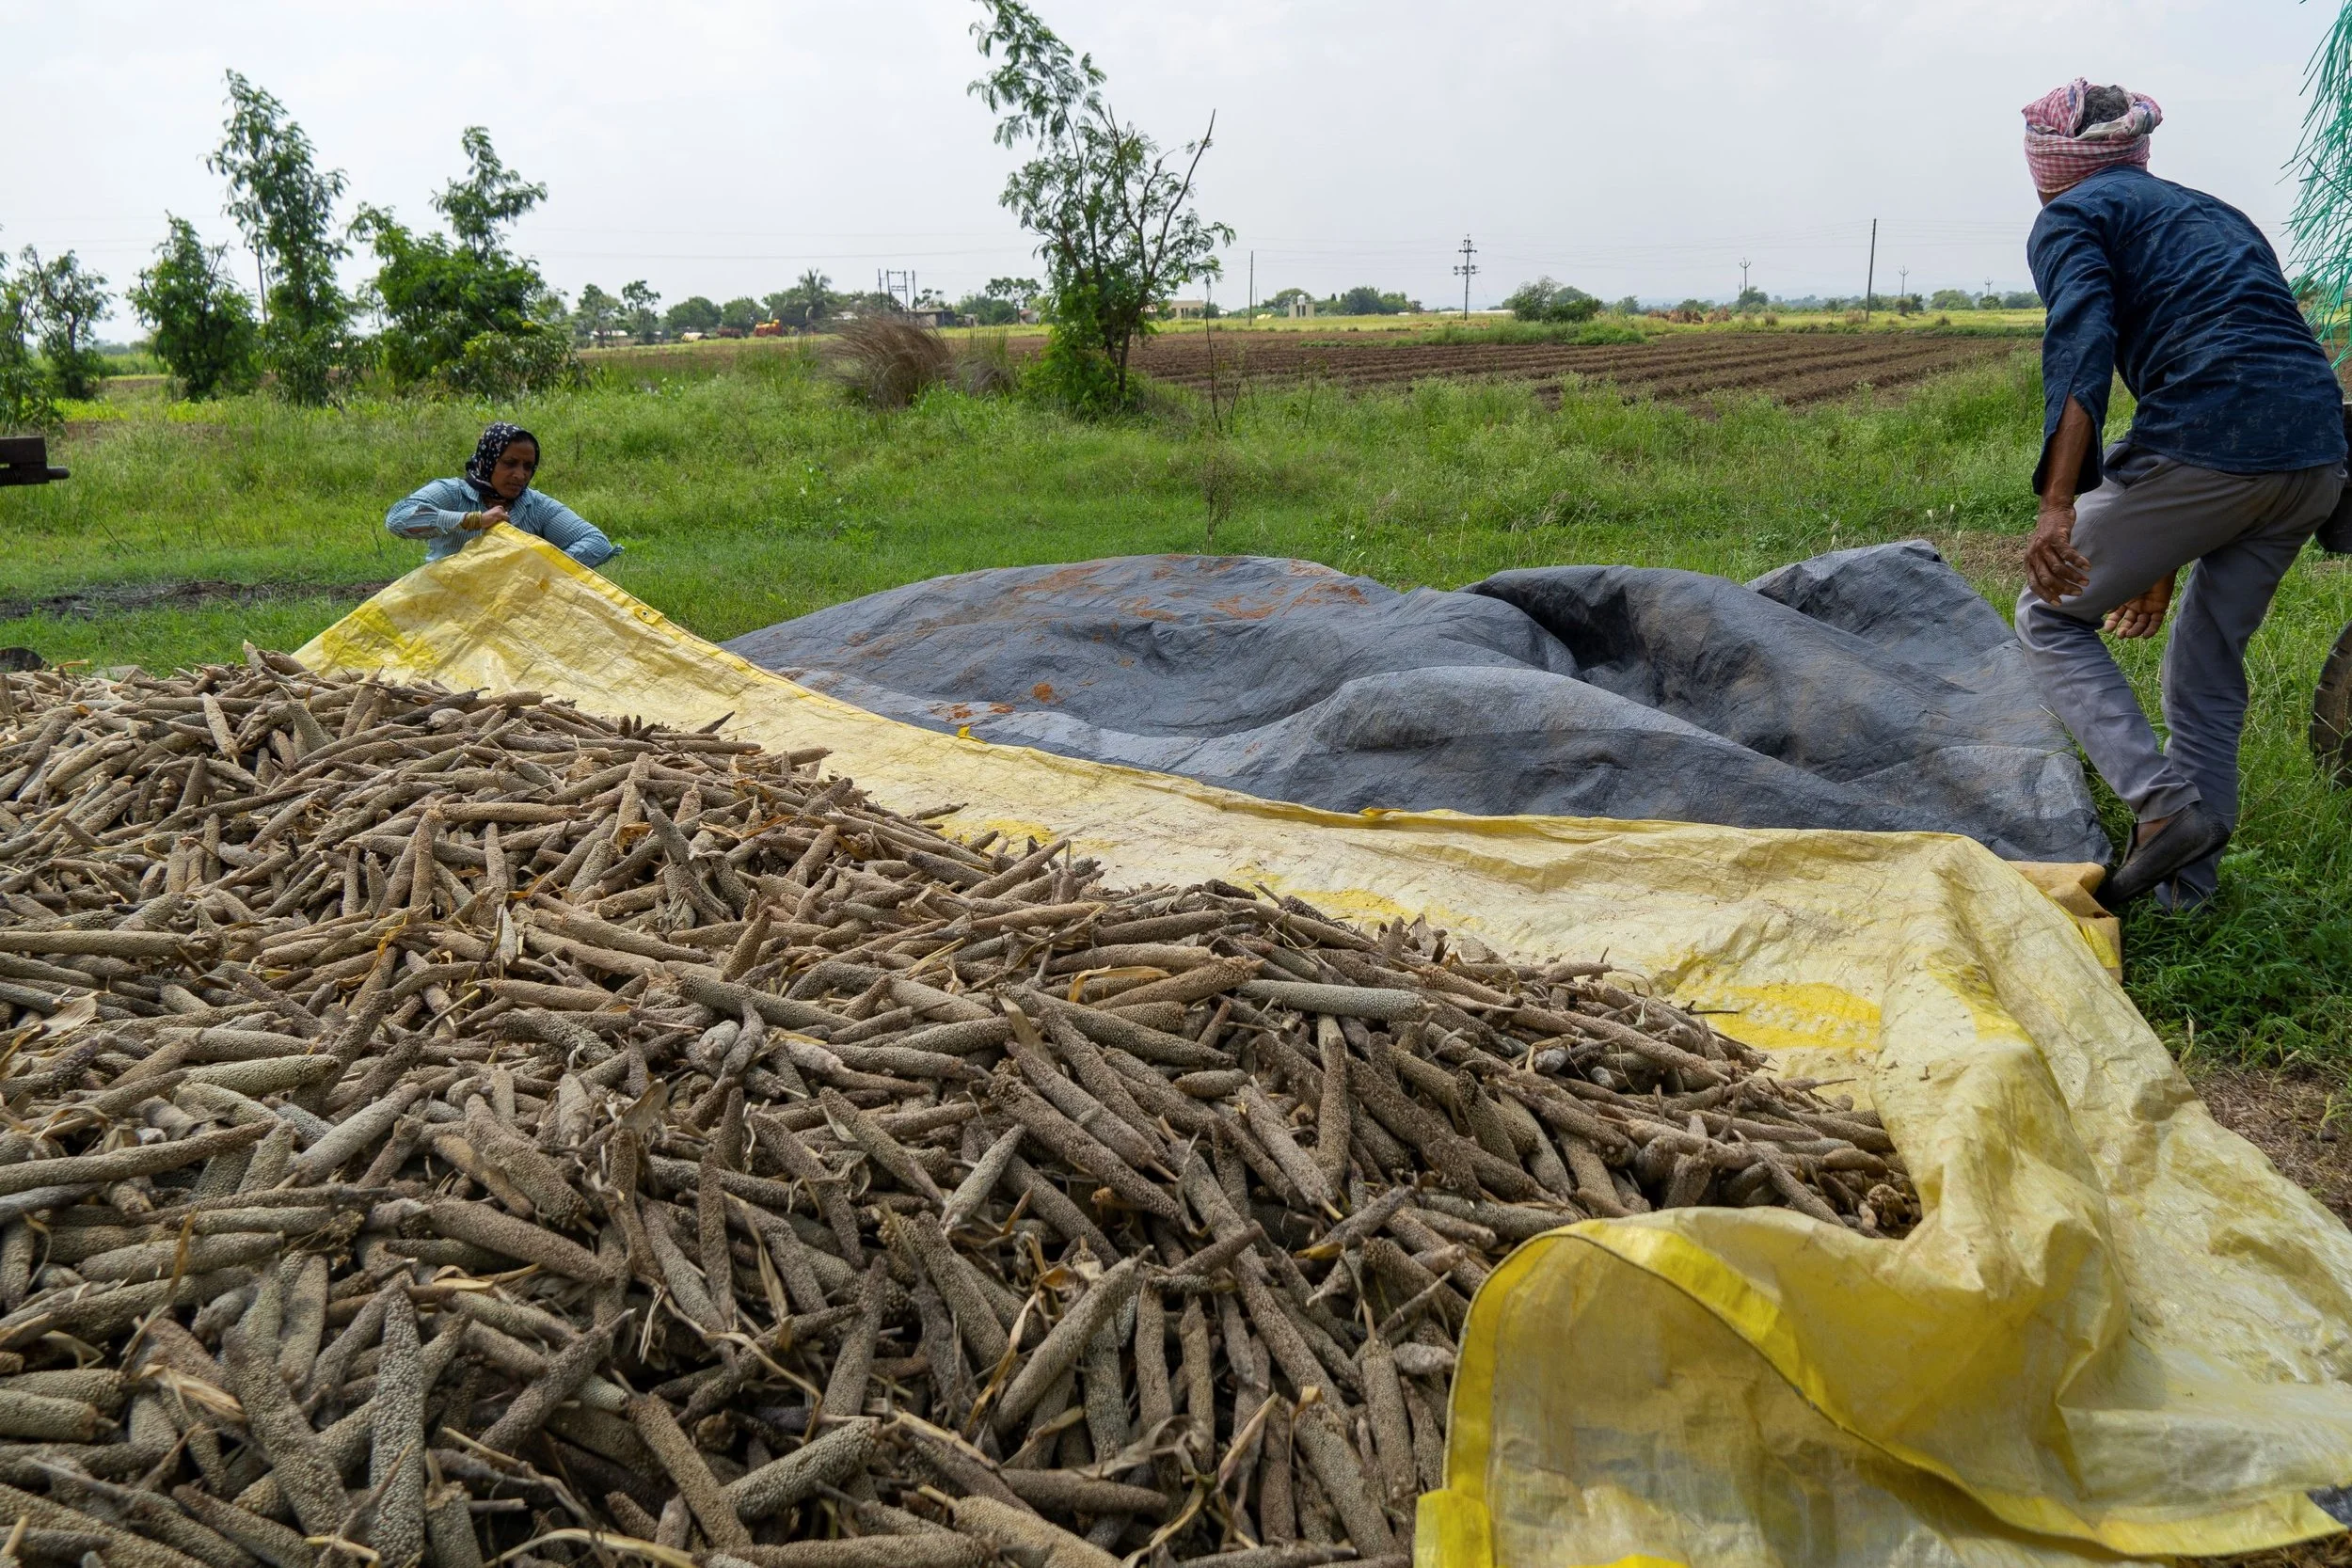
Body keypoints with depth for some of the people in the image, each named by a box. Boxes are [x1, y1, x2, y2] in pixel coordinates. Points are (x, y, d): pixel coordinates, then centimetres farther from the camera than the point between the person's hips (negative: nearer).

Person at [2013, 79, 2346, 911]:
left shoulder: (2070, 218, 7)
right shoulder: (2214, 214, 30)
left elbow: (2082, 343, -14)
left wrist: (2059, 508, -26)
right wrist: (2163, 563, 38)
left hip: (2205, 449, -7)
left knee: (2050, 617, 11)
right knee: (2209, 652, 22)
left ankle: (2163, 803, -6)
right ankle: (2190, 876, 26)